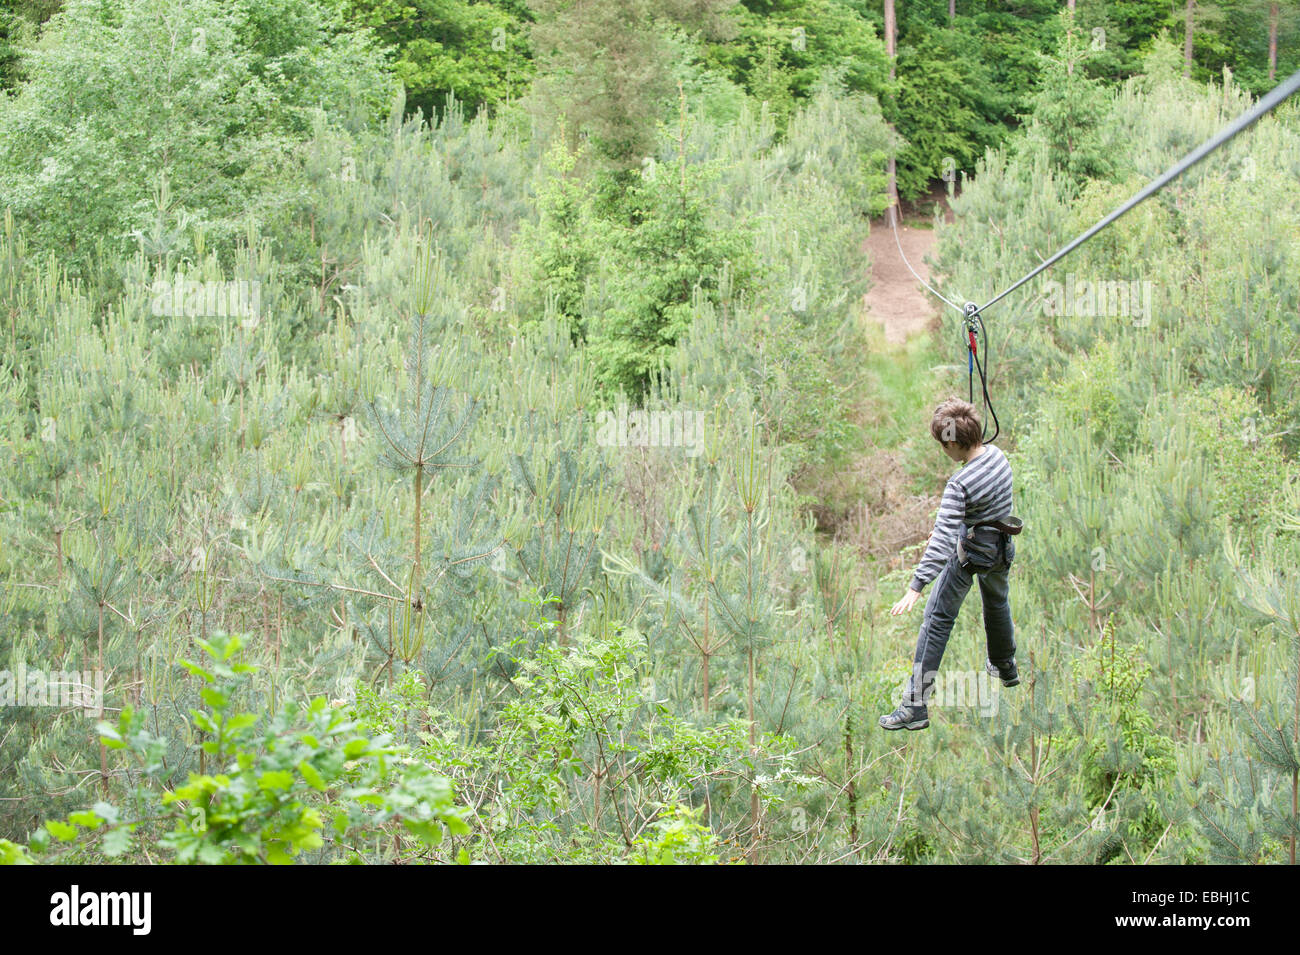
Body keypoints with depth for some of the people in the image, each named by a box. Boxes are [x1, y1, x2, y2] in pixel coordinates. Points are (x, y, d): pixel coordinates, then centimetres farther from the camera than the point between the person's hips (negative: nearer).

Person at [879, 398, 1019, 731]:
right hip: (1003, 548, 8)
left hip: (970, 552, -8)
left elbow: (942, 541, -34)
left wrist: (916, 588, -36)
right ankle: (1005, 668, 56)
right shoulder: (997, 455, -7)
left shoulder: (959, 484, -29)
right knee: (997, 604, 32)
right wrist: (944, 526, 20)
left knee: (937, 620, -3)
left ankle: (915, 706, -6)